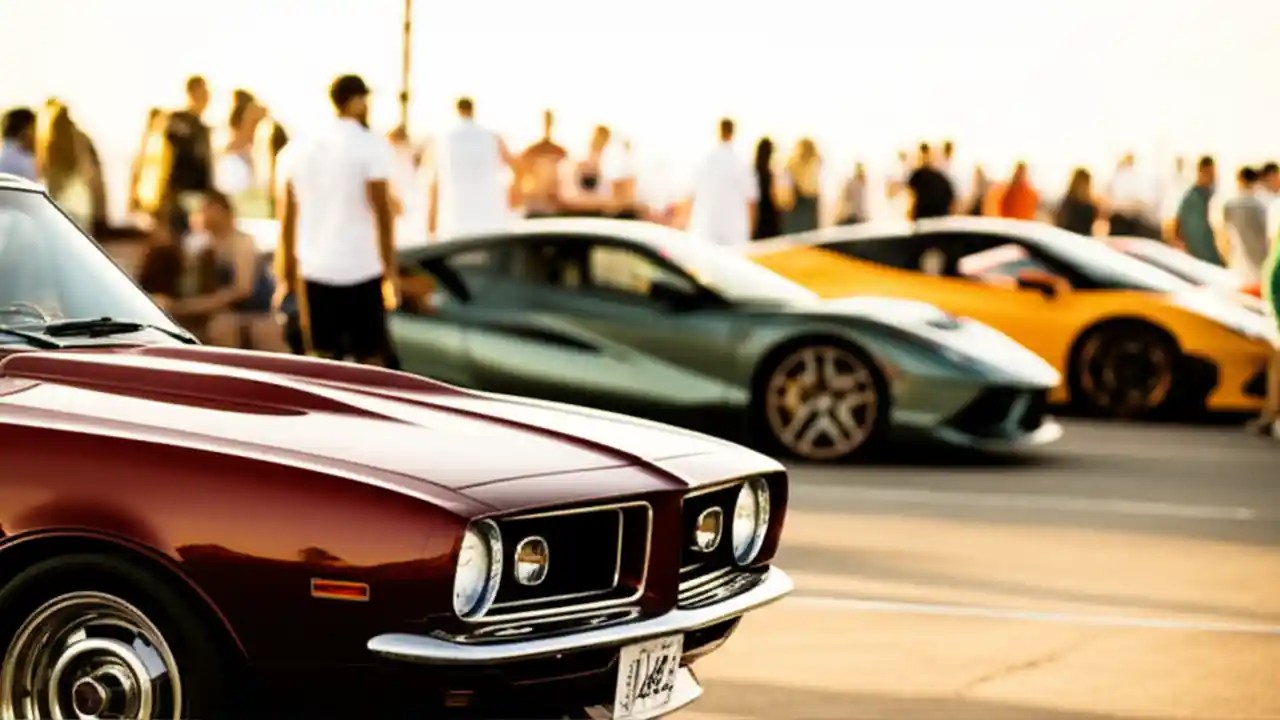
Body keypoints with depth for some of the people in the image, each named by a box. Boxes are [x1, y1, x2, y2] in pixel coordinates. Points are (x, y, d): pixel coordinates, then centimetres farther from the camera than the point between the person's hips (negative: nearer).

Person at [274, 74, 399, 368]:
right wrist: (391, 270, -4)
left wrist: (286, 273, 19)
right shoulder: (371, 146, -6)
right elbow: (381, 210, -9)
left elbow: (287, 215, 12)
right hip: (360, 268, -4)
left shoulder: (301, 149, 9)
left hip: (314, 269, 4)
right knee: (371, 357, 2)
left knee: (322, 358, 8)